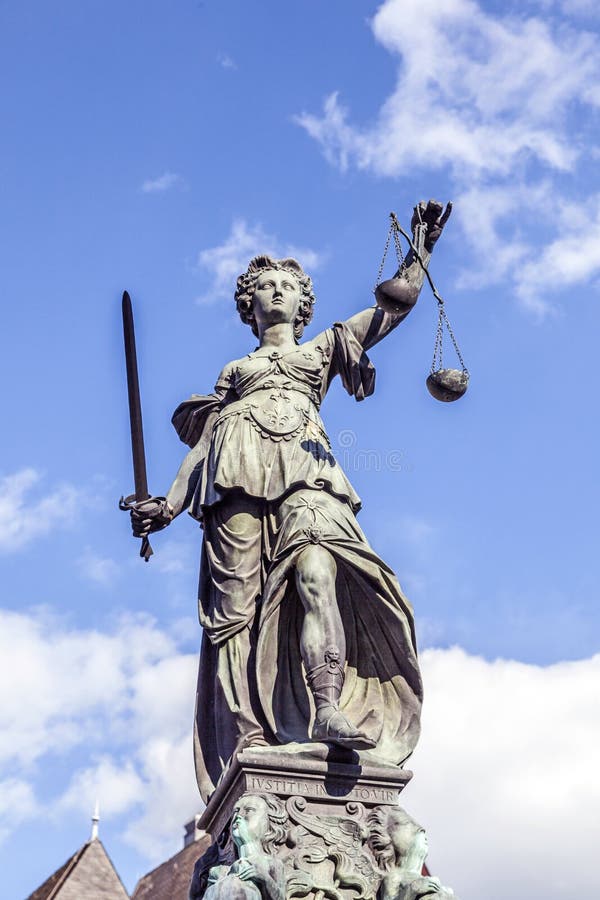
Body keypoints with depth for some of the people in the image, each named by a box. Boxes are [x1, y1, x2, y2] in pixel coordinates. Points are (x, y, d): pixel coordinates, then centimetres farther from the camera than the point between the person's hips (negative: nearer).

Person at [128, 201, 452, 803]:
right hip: (239, 474, 1)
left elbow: (394, 307, 24)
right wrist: (169, 504, 9)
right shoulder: (235, 370, 33)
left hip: (304, 468, -1)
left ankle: (328, 710, -43)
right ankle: (248, 747, -21)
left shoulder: (322, 348, 32)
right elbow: (203, 442, 23)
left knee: (316, 571, -29)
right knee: (240, 606, -14)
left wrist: (422, 248, 13)